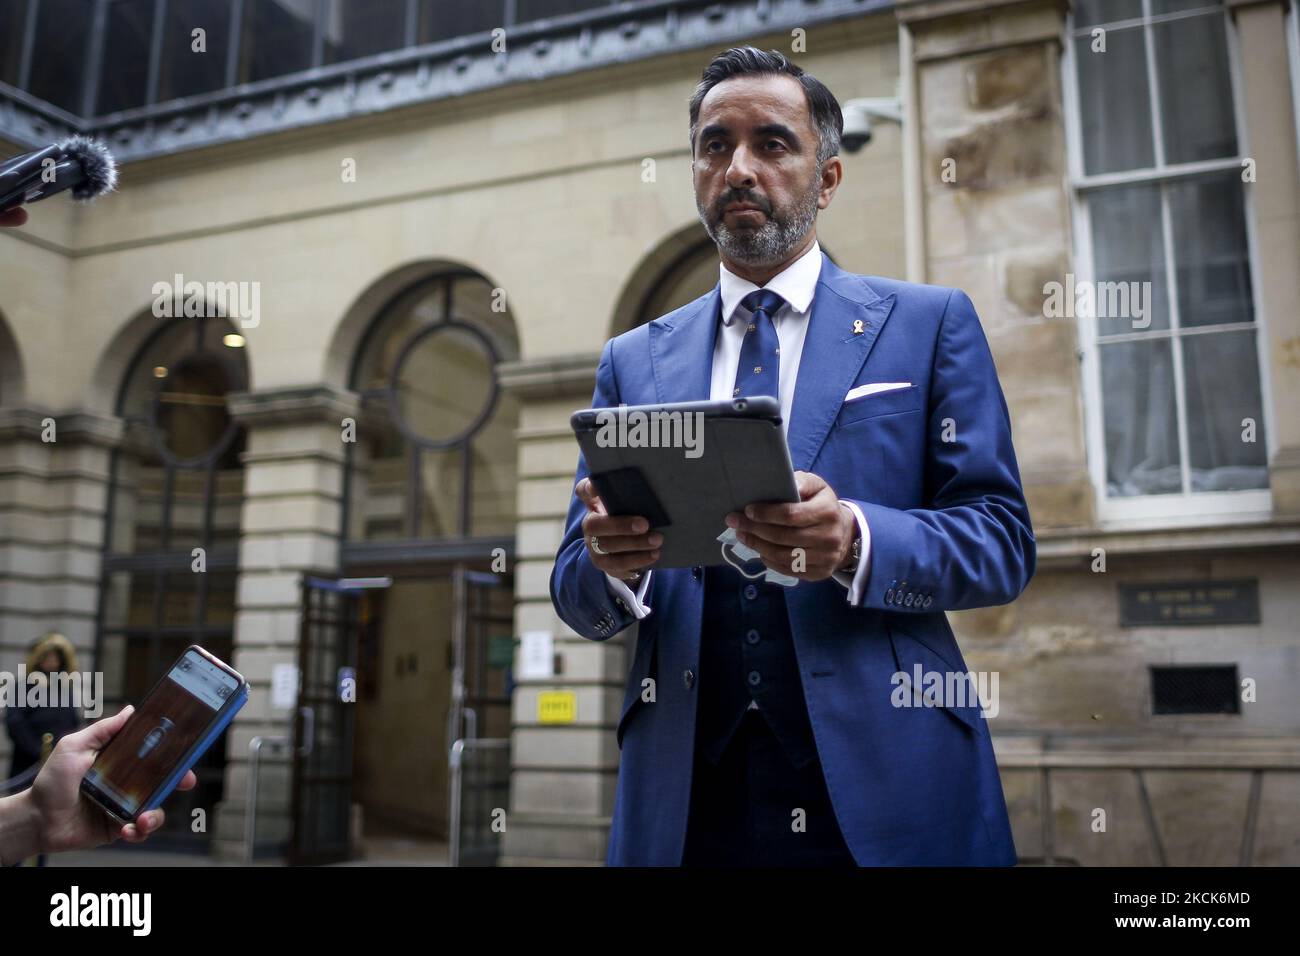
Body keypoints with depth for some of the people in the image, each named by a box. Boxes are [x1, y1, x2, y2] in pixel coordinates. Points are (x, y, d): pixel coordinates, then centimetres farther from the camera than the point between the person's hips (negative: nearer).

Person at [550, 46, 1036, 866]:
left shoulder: (929, 324, 3)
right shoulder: (633, 362, 10)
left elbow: (1003, 541, -3)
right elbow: (577, 591, 7)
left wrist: (857, 541, -22)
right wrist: (611, 561, -16)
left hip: (883, 790, -2)